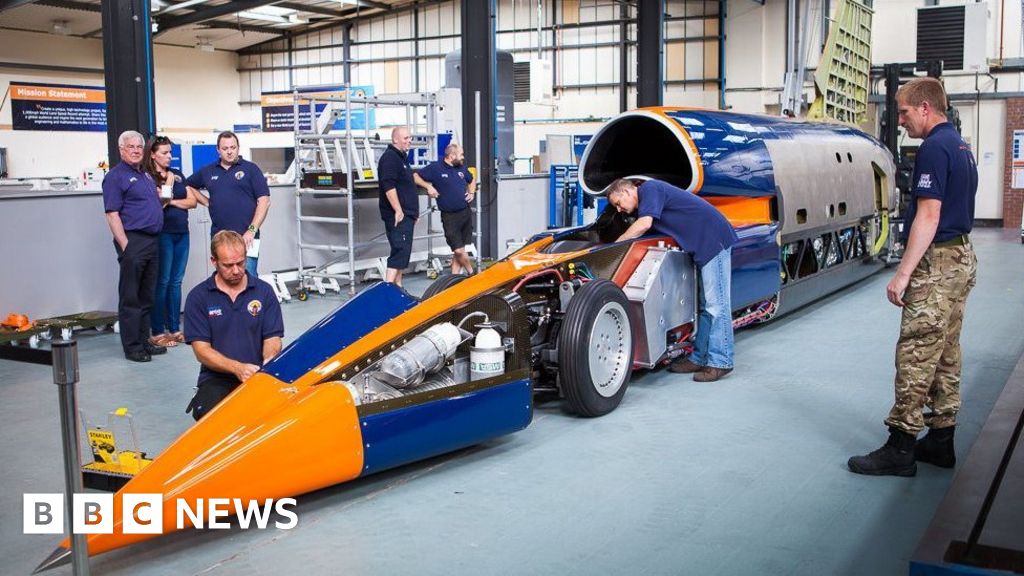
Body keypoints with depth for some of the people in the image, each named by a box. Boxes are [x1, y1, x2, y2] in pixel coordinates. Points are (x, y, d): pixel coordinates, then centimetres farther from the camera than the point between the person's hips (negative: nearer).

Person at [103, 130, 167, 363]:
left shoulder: (146, 174, 18)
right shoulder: (116, 176, -6)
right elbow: (112, 214, -13)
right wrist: (125, 246, -19)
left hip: (151, 241, 8)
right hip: (133, 241, -8)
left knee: (146, 296, 13)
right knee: (130, 297, -2)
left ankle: (143, 341, 21)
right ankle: (132, 347, 3)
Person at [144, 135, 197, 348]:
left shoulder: (178, 175, 15)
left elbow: (192, 201, 9)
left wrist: (173, 201, -5)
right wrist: (168, 182, -11)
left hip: (181, 232, 6)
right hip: (163, 233, -6)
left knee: (176, 282, 9)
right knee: (162, 282, -3)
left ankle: (175, 329, 15)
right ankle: (157, 332, 2)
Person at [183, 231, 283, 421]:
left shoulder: (264, 291, 6)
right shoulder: (198, 297, 2)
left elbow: (272, 340, 3)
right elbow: (201, 350, -4)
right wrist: (237, 368, -21)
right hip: (217, 378, -1)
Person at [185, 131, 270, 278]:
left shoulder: (250, 169, 1)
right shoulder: (208, 171, 13)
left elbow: (264, 201, -5)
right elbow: (188, 186, 28)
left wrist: (252, 230, -13)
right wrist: (207, 202, 11)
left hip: (245, 237, -4)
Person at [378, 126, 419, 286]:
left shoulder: (402, 158, 20)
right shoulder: (390, 157, -12)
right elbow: (388, 186, -22)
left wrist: (413, 213, 25)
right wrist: (398, 210, -23)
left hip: (406, 214, 10)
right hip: (398, 215, -10)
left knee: (402, 252, 12)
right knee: (400, 251, -14)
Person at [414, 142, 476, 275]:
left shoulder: (461, 168, 12)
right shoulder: (435, 168, -7)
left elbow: (472, 180, 30)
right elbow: (416, 177, -5)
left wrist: (471, 193, 13)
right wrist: (428, 186, -18)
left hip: (466, 213, 6)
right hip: (450, 216, -6)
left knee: (459, 250, 7)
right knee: (459, 250, -7)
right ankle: (473, 273, 12)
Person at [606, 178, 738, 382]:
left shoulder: (649, 188, -9)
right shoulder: (644, 204, 20)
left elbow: (644, 225, -21)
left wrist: (614, 245, -13)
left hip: (713, 239, -11)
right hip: (703, 245, 11)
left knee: (716, 304, -9)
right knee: (705, 305, 13)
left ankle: (720, 362, -8)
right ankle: (699, 358, 18)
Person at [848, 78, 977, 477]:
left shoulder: (934, 148, -15)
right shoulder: (960, 147, 16)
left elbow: (928, 216, -21)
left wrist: (903, 274, -22)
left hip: (937, 264, -10)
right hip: (962, 258, 10)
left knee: (916, 355, -7)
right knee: (945, 355, 13)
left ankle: (901, 447, -4)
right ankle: (940, 441, 20)